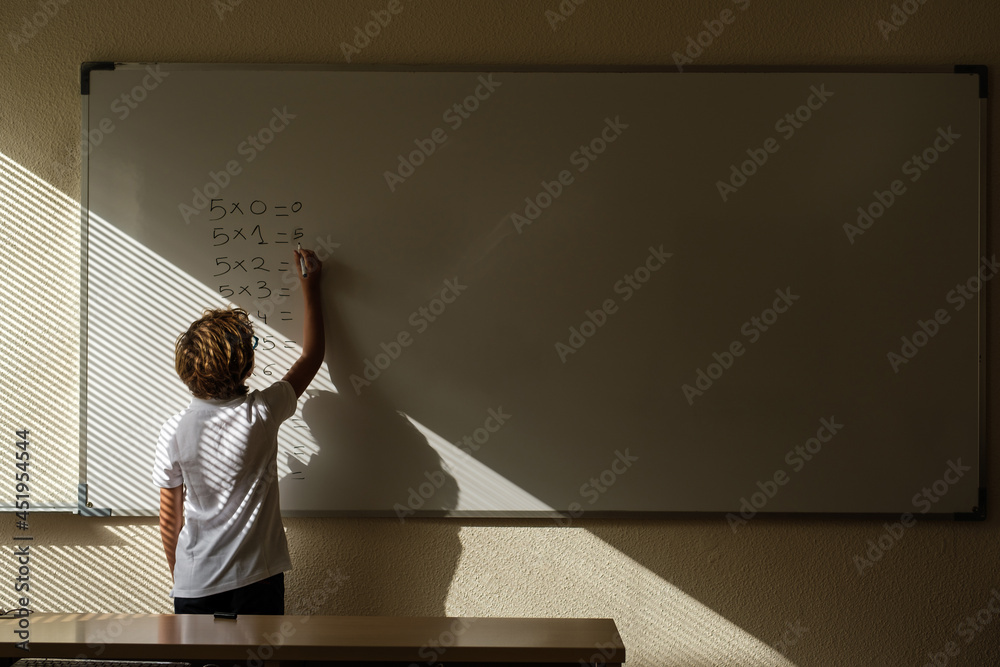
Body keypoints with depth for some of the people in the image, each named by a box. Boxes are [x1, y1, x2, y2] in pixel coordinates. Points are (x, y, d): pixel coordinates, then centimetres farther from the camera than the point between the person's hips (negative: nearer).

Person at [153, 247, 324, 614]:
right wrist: (310, 289, 16)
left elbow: (169, 521, 0)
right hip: (259, 580, -1)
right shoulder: (262, 413, -12)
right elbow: (312, 354, 5)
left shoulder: (175, 431, -10)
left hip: (196, 587, 1)